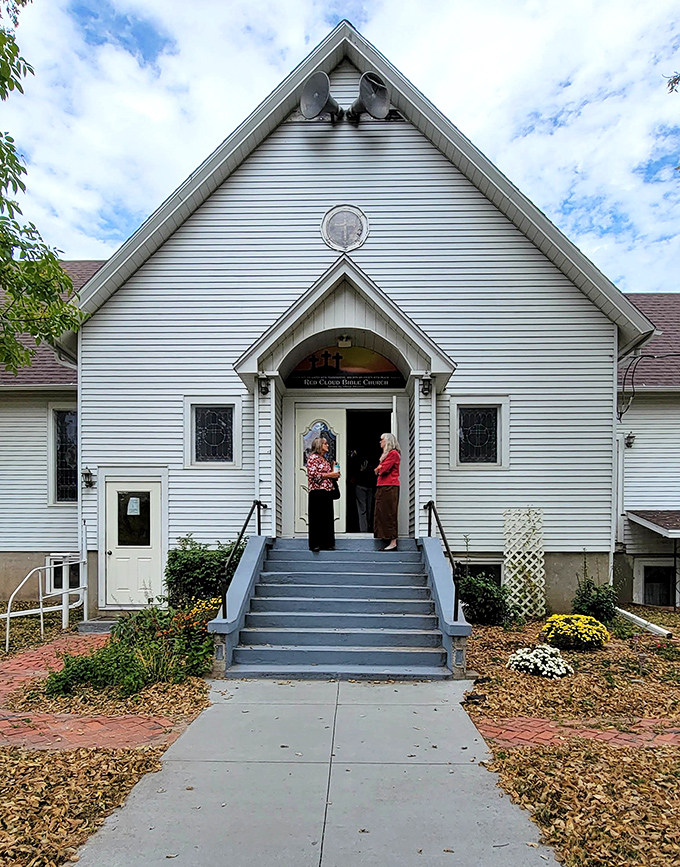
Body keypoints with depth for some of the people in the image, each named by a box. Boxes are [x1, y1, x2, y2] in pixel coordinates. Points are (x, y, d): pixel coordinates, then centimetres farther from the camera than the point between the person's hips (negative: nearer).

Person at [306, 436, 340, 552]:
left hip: (327, 491, 8)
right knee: (316, 518, -6)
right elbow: (313, 474, -16)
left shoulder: (324, 459, 21)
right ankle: (315, 544, -3)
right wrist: (329, 475, -13)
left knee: (327, 518, 7)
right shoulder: (313, 457, -4)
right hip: (317, 491, -8)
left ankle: (326, 543, 12)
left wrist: (335, 475, 9)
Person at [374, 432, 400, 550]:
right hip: (382, 487, 10)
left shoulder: (393, 453, -8)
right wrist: (379, 468, 0)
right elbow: (379, 469, 20)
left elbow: (384, 469, -14)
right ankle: (387, 540, 10)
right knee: (382, 514, 8)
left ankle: (393, 542, -8)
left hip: (389, 487, -10)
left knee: (389, 514, -9)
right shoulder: (386, 454, 22)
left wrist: (378, 469, 5)